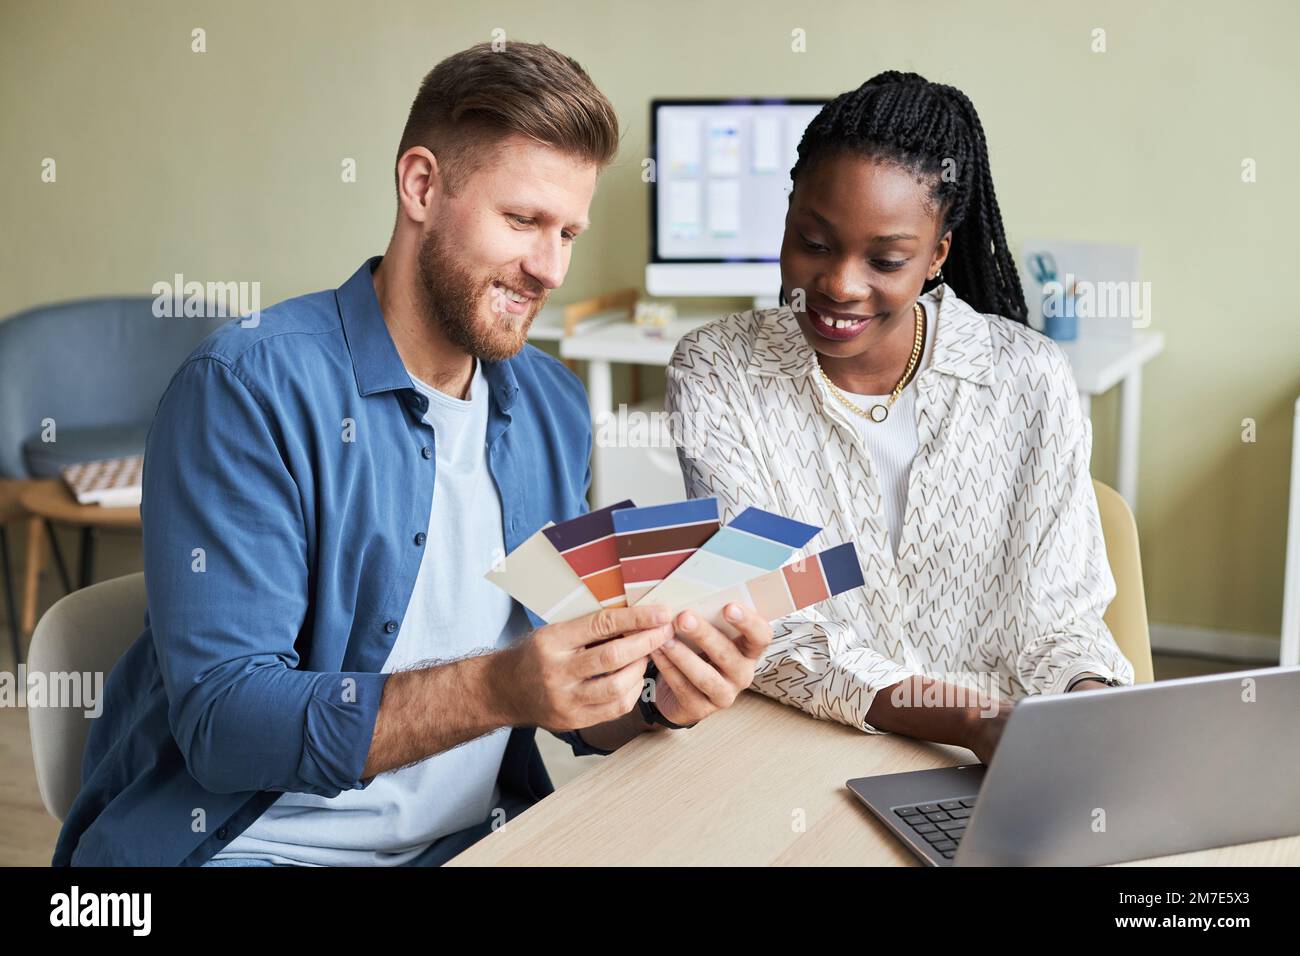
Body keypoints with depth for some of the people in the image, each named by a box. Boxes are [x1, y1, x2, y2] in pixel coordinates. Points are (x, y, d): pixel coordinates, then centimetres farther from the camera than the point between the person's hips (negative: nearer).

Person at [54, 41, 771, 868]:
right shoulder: (250, 388, -13)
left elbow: (573, 696, 10)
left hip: (472, 833, 5)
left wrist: (659, 699, -12)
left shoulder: (555, 406, 6)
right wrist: (497, 689, -30)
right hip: (259, 843, -4)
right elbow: (222, 719, -19)